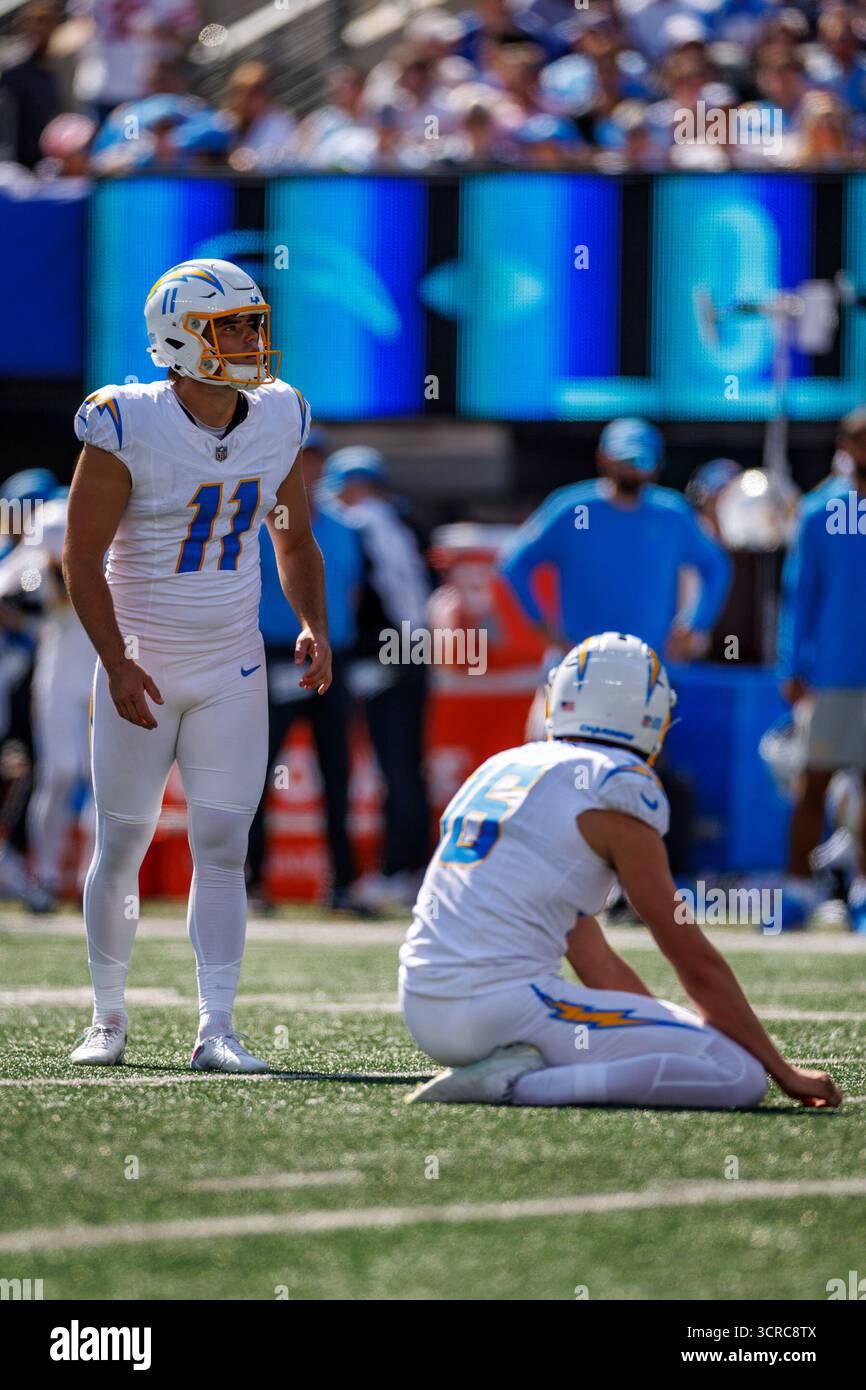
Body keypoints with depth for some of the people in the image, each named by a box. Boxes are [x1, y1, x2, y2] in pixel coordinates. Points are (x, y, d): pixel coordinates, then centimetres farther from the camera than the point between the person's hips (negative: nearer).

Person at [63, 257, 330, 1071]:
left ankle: (216, 1030, -6)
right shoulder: (129, 427, -16)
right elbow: (82, 557, -13)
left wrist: (314, 628, -3)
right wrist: (117, 663, -19)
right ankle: (107, 1019, 21)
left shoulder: (279, 422, -1)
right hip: (141, 672, -3)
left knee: (222, 849, -4)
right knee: (121, 846, 6)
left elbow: (295, 542, 12)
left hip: (233, 672, 3)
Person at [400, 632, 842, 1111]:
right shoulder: (618, 786, -3)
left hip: (423, 1010, 9)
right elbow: (695, 961, 0)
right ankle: (521, 1085, -16)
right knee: (738, 1075, -8)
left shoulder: (504, 767, 22)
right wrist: (783, 1071, 9)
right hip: (503, 1005, -9)